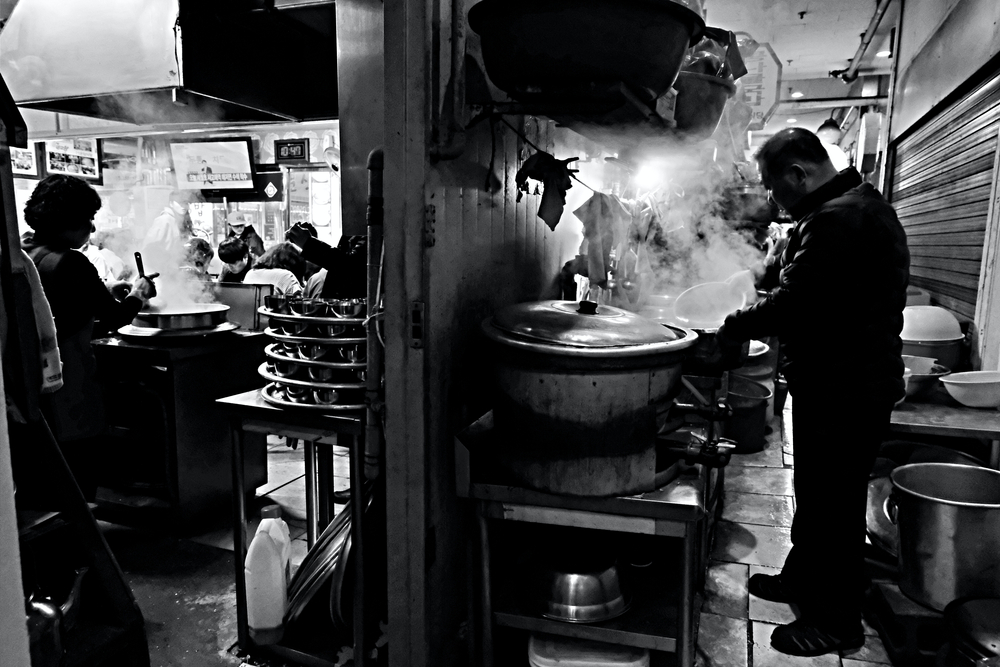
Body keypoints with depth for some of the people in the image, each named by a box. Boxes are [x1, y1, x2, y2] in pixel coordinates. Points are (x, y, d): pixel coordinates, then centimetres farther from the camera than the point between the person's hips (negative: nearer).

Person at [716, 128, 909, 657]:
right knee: (817, 493, 22)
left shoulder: (836, 220, -23)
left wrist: (733, 329, -12)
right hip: (856, 380, 11)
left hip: (842, 391, -11)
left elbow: (793, 303, -27)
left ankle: (836, 623, 19)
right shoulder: (862, 206, 14)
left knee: (832, 503, 3)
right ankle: (801, 579, 39)